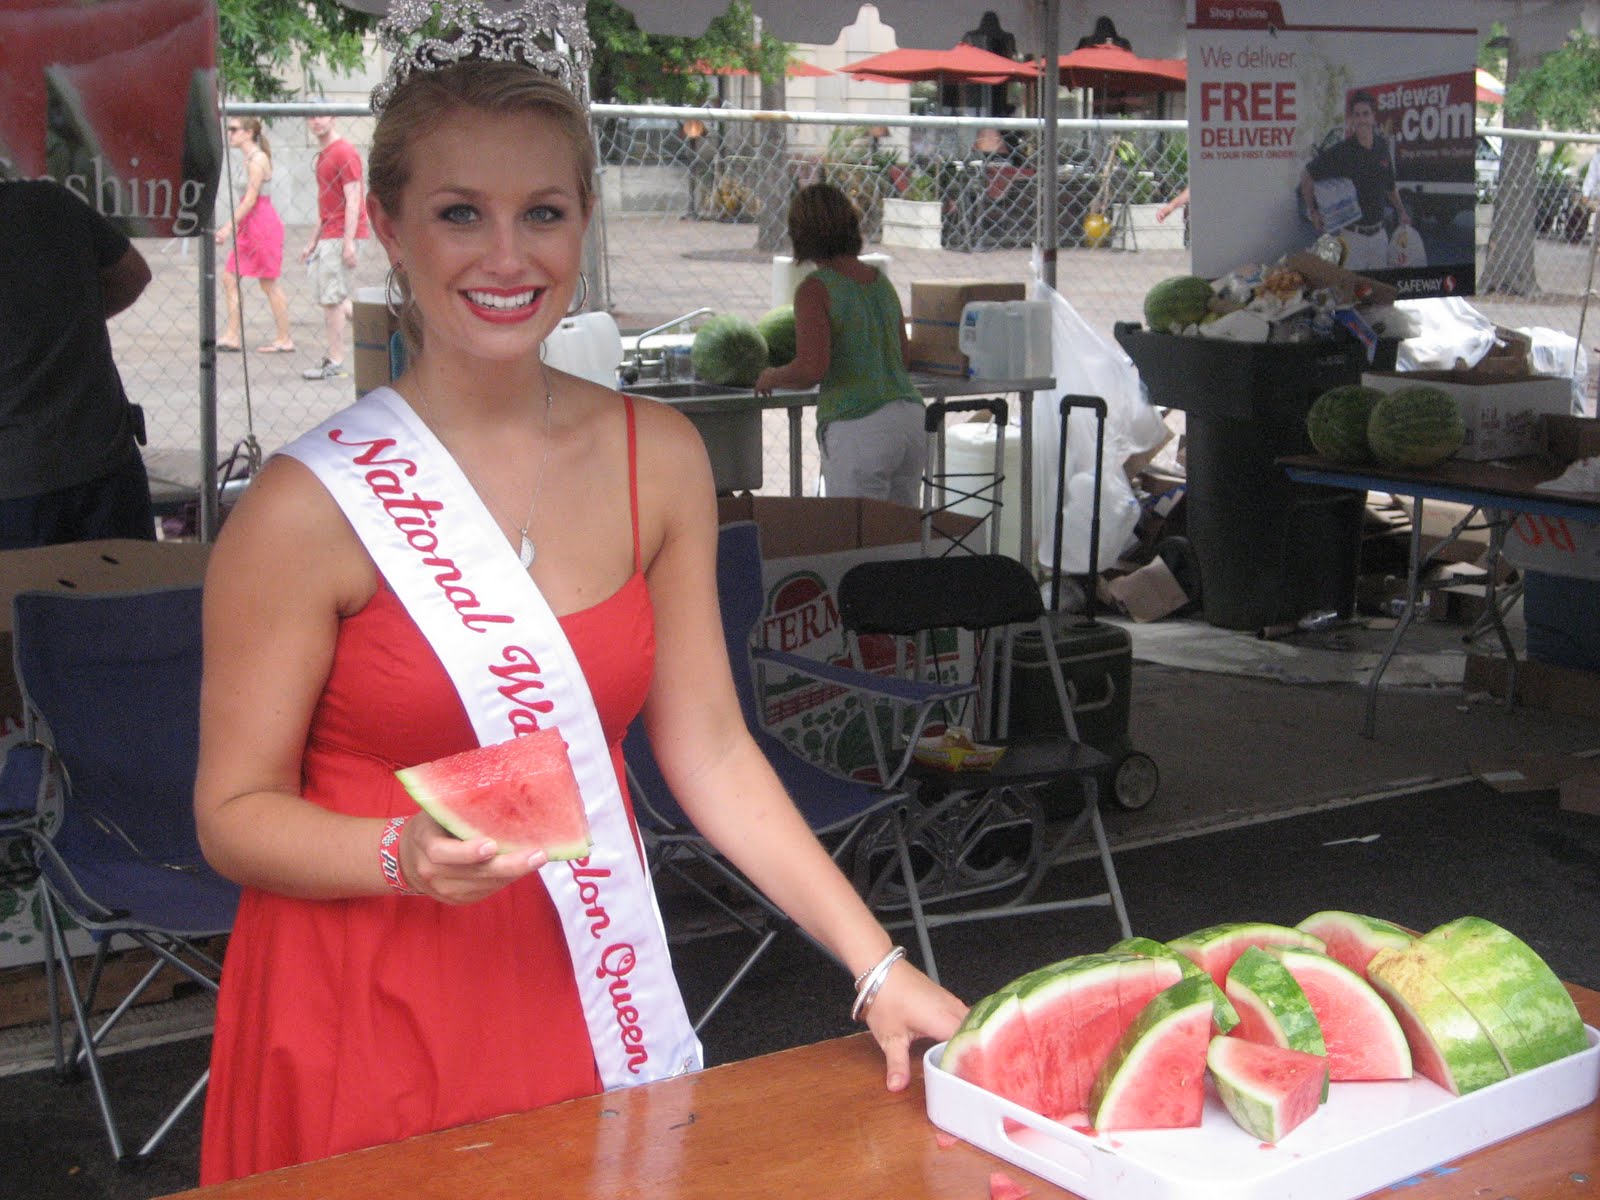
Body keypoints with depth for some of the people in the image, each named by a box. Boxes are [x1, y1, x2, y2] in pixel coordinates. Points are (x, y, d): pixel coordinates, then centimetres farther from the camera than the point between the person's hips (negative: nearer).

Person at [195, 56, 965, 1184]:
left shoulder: (659, 456, -1)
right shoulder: (312, 503, -15)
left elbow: (710, 752, 2)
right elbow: (236, 813, -9)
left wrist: (879, 967, -3)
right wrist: (411, 856, -27)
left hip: (592, 997, 4)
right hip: (369, 1018, -4)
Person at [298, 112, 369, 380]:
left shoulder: (345, 153, -11)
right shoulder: (323, 155, 17)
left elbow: (352, 200, -17)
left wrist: (349, 242, -23)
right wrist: (313, 242, 23)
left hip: (342, 235, -9)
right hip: (328, 236, 9)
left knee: (331, 297, -6)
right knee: (328, 294, 12)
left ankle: (335, 362, -1)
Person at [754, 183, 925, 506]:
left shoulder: (815, 289, -7)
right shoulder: (880, 280, 13)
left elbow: (812, 368, -17)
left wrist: (771, 377, 2)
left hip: (858, 429, -7)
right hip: (910, 417, 7)